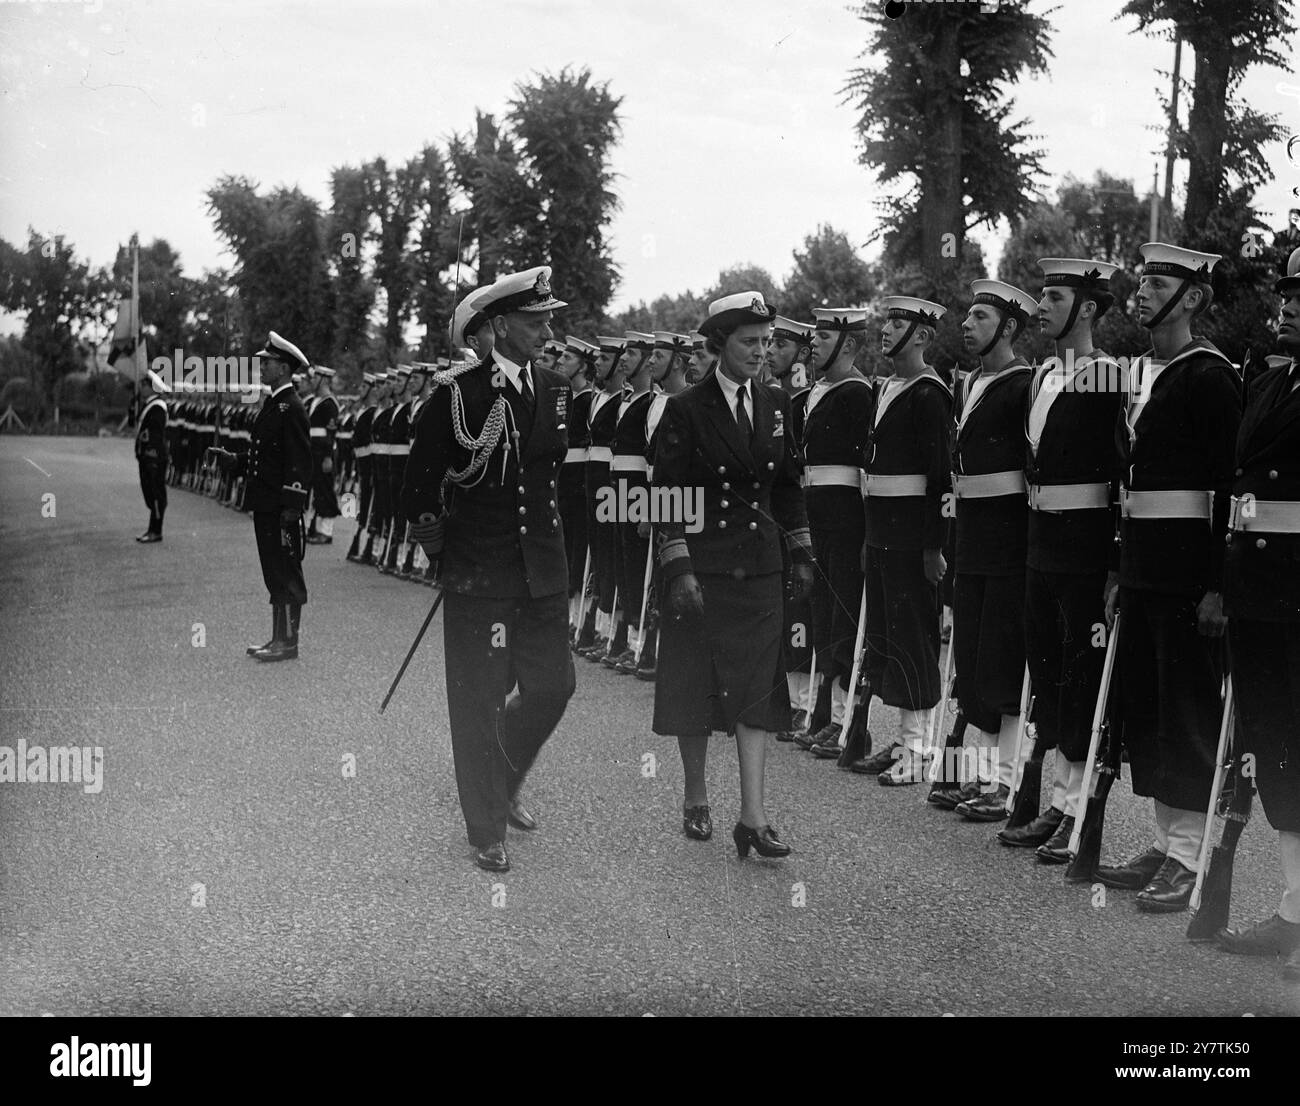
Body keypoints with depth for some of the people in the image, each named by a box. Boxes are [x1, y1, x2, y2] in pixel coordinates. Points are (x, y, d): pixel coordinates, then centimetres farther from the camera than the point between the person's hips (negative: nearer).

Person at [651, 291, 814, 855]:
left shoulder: (777, 407, 9)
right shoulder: (685, 410, -5)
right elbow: (668, 495, -8)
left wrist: (801, 553, 13)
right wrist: (678, 568, -14)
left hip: (759, 569, 3)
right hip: (701, 568, -3)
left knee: (757, 686, -2)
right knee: (694, 683, 6)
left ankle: (753, 815, -3)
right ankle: (695, 799, 22)